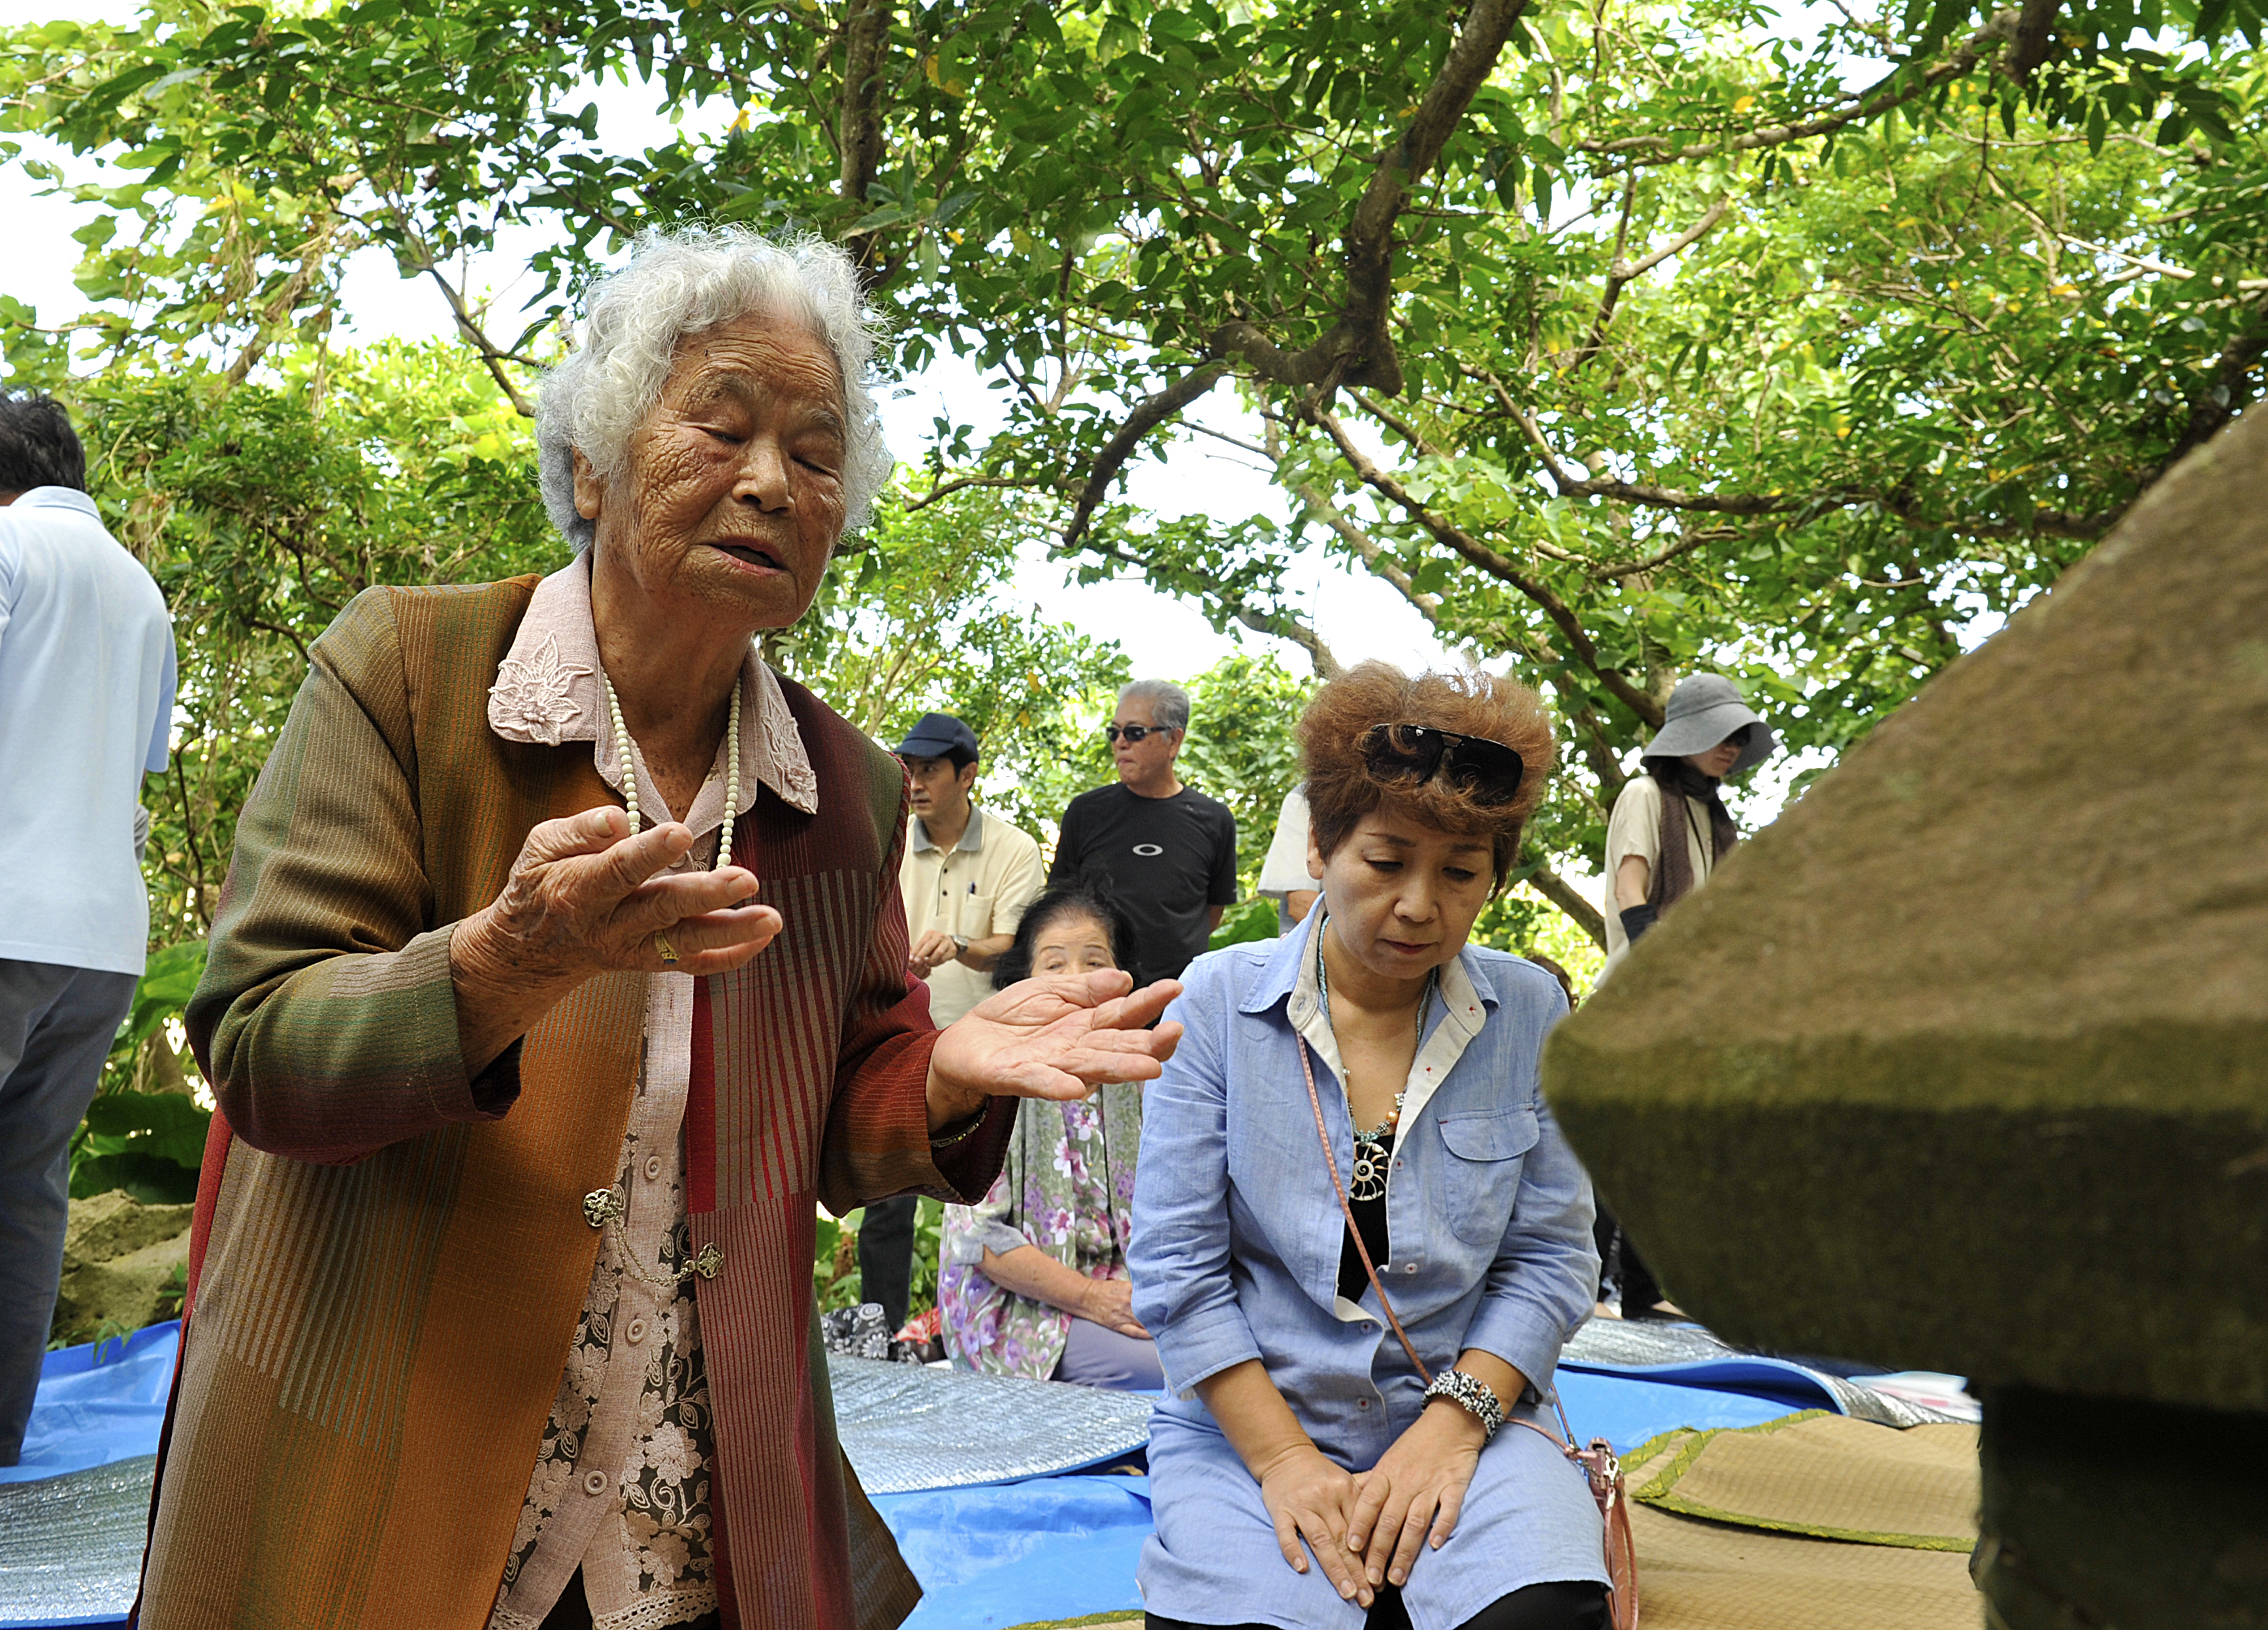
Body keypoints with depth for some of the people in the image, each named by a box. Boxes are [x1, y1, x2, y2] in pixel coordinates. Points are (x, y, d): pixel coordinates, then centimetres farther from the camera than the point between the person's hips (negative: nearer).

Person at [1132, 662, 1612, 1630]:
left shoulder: (1529, 1015, 3)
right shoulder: (1217, 1002, -3)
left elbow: (1548, 1260, 2)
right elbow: (1178, 1268, -5)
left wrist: (1454, 1423, -11)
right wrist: (1283, 1460, -12)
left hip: (1465, 1416, 1)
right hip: (1249, 1421, 0)